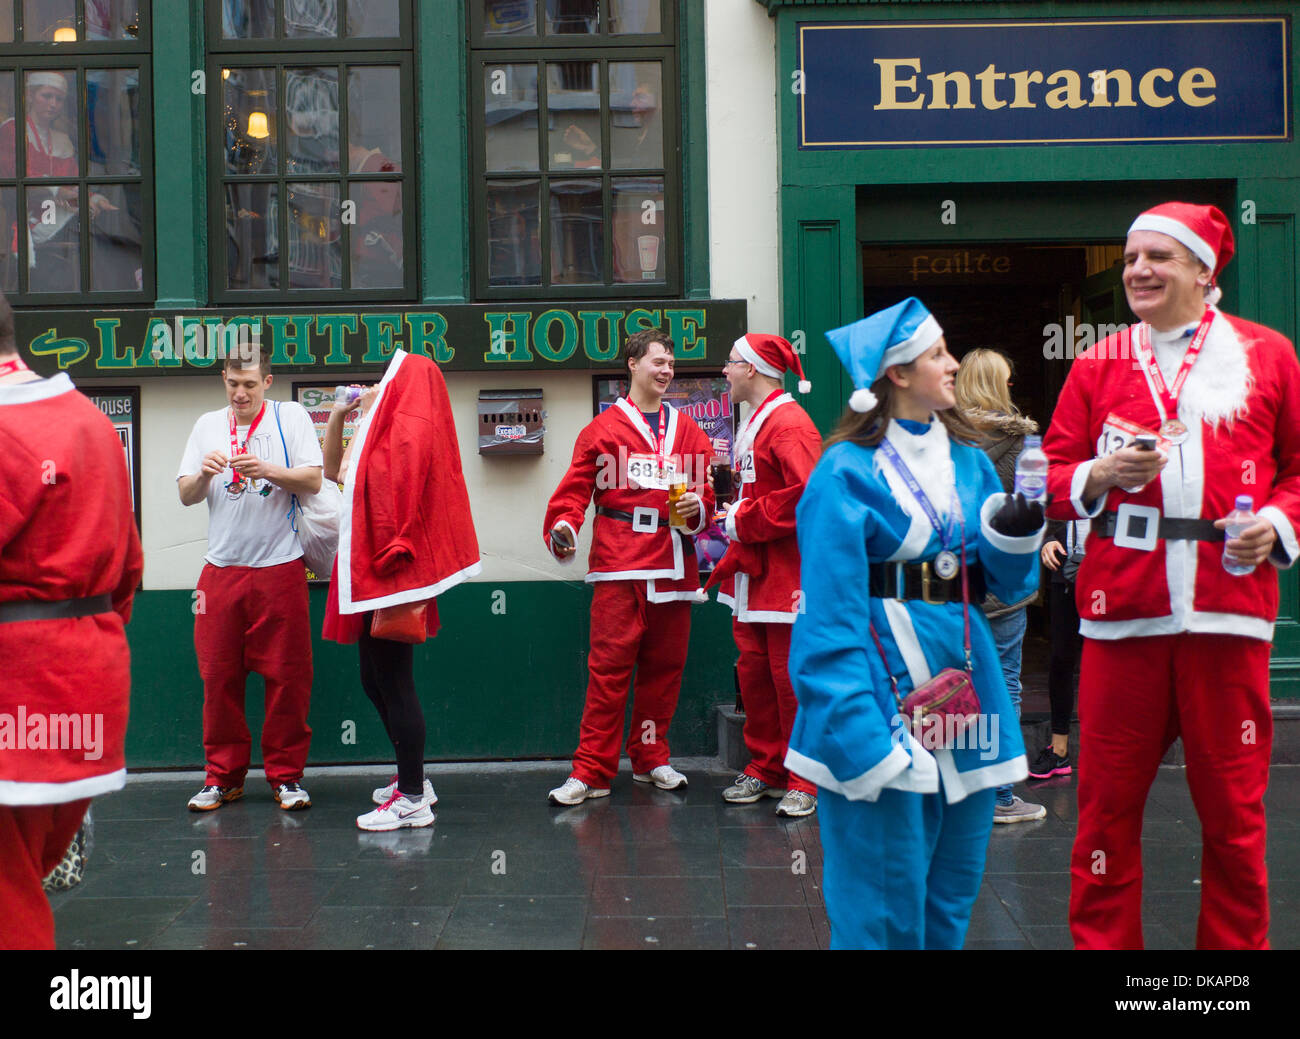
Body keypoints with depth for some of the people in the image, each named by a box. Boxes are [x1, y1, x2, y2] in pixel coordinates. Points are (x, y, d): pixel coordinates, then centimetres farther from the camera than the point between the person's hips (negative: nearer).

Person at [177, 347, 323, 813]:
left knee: (287, 677, -1)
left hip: (280, 568, -3)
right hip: (221, 570, 3)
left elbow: (313, 480, -5)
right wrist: (204, 473, -10)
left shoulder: (291, 417, 4)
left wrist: (266, 470, -19)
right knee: (219, 676, 4)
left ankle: (286, 775, 11)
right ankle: (223, 776, 16)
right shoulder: (208, 425, 13)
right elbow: (186, 495, 11)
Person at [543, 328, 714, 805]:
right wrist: (563, 526, -18)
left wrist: (698, 508, -3)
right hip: (619, 564, -4)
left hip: (673, 560, 4)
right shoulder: (603, 429, 6)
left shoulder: (688, 431, 18)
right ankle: (592, 772, -1)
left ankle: (650, 758, 22)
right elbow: (575, 487, 0)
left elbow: (707, 492, 19)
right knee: (609, 665, -6)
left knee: (664, 665, 8)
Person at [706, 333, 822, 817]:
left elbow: (808, 494, -26)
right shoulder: (754, 423, 19)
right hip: (753, 571, 10)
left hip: (786, 573, -10)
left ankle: (803, 782, 7)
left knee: (791, 677, -3)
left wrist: (744, 523, -16)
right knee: (754, 672, 12)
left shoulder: (789, 423, -14)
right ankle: (766, 770, 22)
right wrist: (733, 559, 15)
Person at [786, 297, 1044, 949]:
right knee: (887, 900, -1)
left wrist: (1015, 535, -9)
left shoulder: (968, 461, 11)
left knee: (953, 884, 15)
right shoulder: (847, 472, -9)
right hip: (882, 678, -6)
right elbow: (831, 612, -14)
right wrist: (856, 730, -21)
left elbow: (1006, 582, 12)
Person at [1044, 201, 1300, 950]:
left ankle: (1235, 944, 22)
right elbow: (1055, 474, 8)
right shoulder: (1098, 365, 10)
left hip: (1228, 603, -1)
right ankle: (1103, 942, 18)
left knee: (1233, 806, 6)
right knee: (1109, 802, 5)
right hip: (1124, 605, 1)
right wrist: (1099, 476, -12)